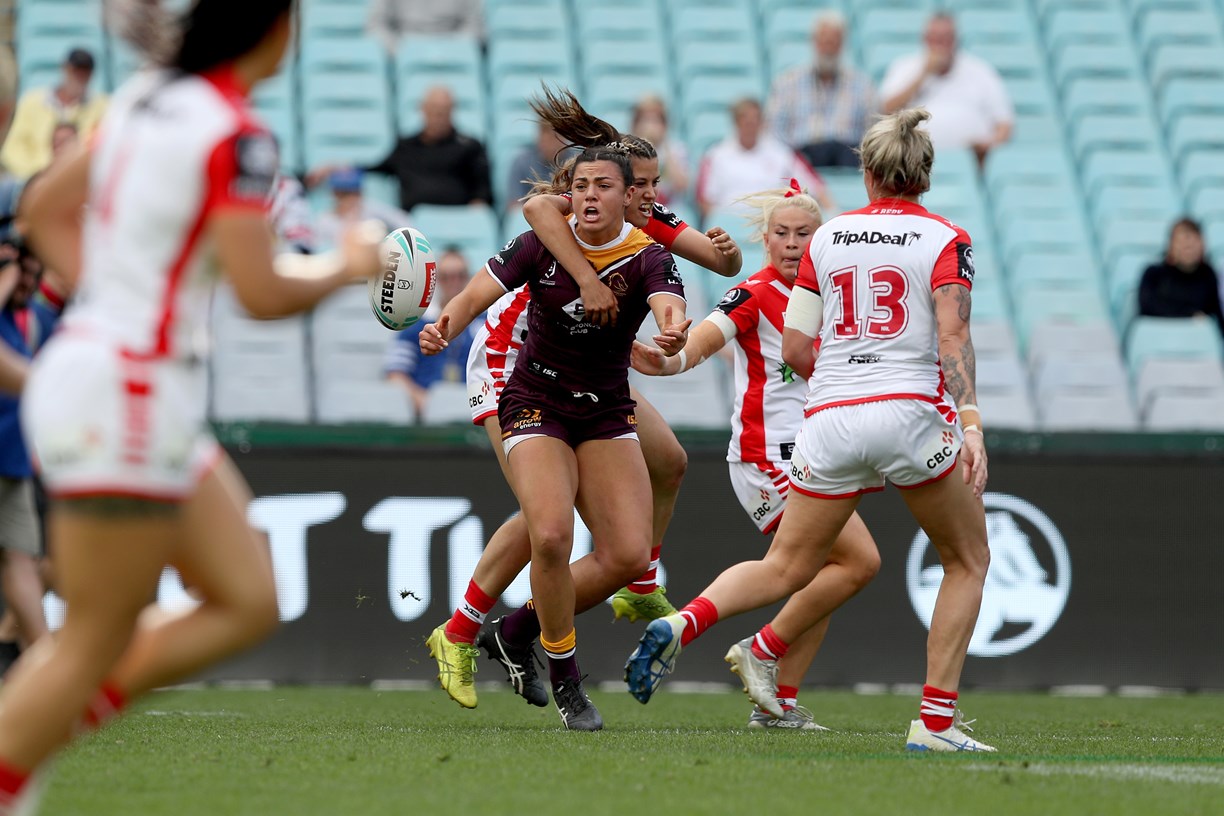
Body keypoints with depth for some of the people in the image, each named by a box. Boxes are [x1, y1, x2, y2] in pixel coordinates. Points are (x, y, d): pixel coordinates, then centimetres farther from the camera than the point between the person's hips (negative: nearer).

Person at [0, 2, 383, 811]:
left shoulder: (148, 99, 9)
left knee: (248, 601, 11)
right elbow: (263, 292, -22)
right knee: (93, 647, -1)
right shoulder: (235, 135, -17)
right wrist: (348, 267, -4)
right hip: (130, 400, -9)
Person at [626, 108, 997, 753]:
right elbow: (953, 337, -12)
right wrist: (970, 424, -18)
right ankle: (935, 722, 4)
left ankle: (680, 625, -15)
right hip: (912, 410, -3)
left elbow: (795, 348, 11)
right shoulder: (945, 241, 3)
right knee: (968, 561, 14)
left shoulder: (827, 237, 13)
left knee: (786, 569, 12)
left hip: (829, 421, 3)